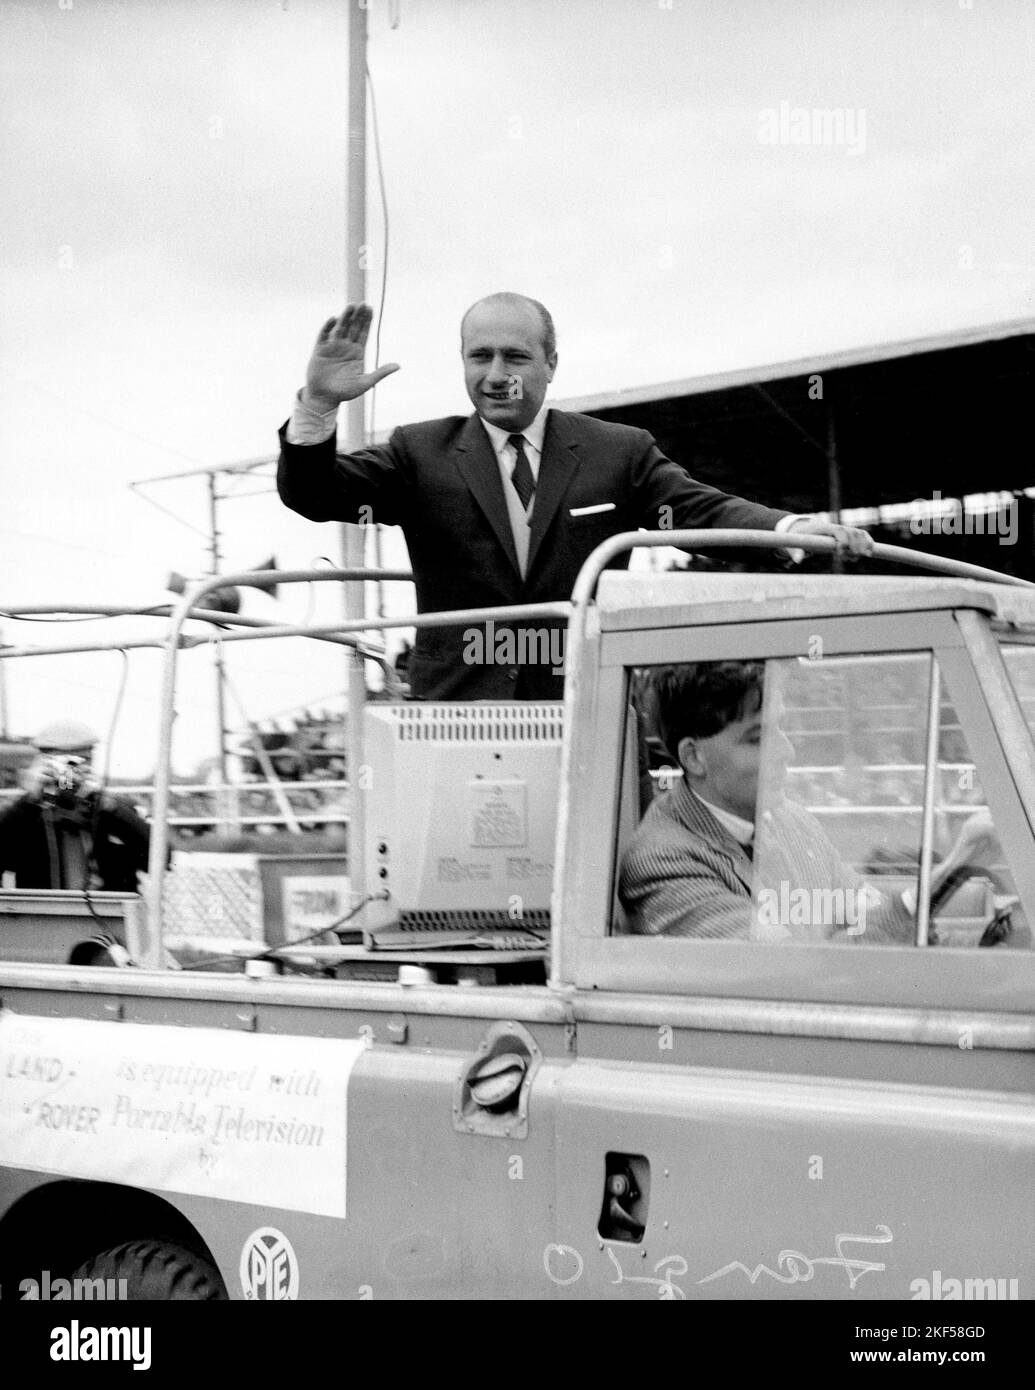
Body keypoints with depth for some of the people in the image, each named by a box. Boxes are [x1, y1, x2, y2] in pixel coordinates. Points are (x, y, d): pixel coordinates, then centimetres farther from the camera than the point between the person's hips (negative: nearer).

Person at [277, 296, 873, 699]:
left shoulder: (620, 453, 11)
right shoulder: (421, 454, 11)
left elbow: (703, 510, 2)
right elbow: (313, 495, 4)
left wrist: (794, 527, -18)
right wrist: (319, 405, -15)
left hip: (587, 718, 0)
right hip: (455, 717, 0)